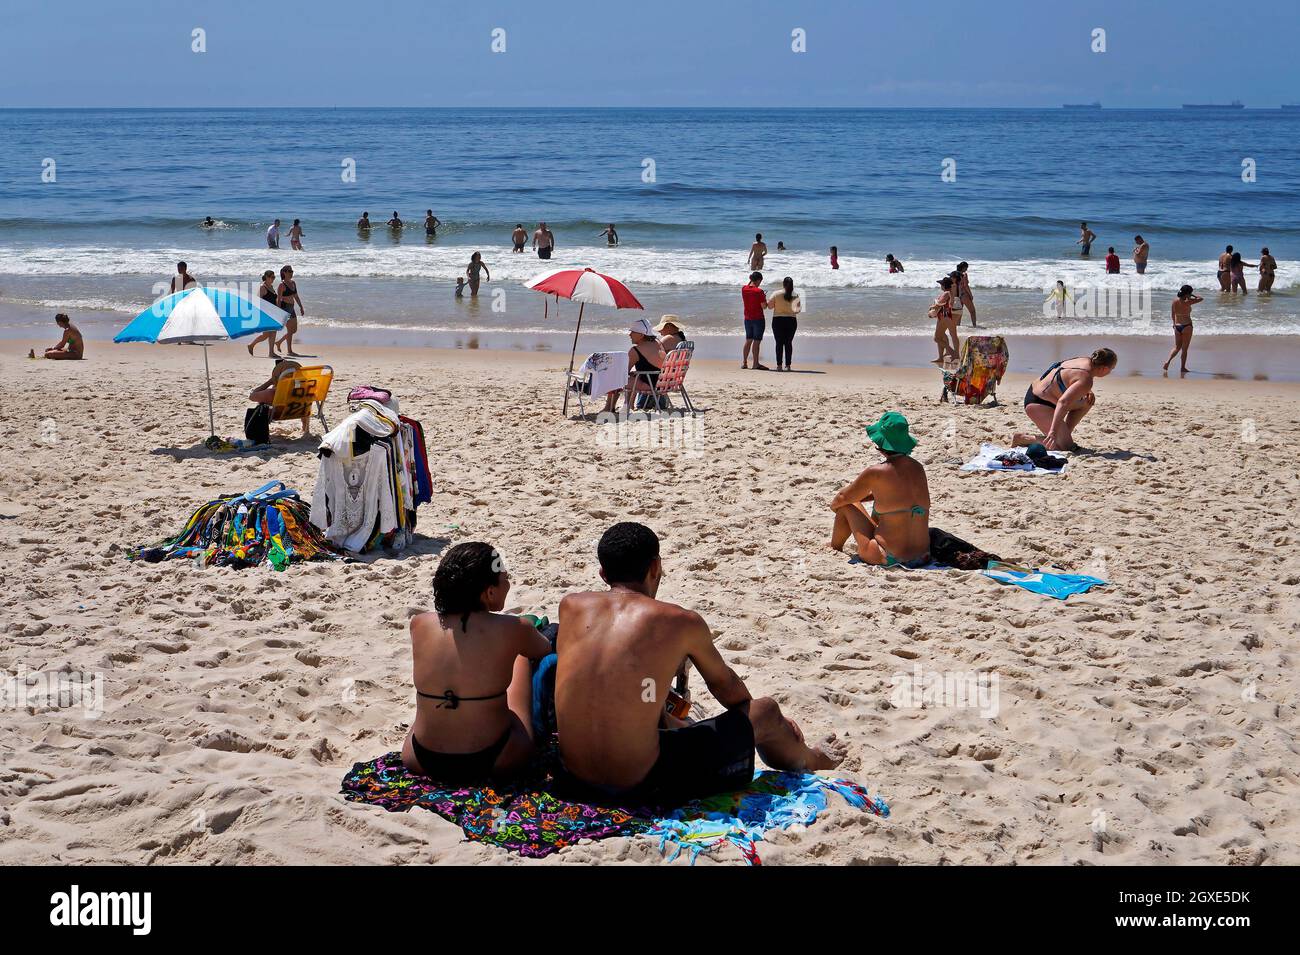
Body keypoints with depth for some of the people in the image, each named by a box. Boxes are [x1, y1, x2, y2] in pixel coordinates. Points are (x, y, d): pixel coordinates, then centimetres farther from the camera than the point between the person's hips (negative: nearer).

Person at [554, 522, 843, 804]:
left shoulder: (571, 606, 1)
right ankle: (808, 760, 49)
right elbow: (724, 683, 13)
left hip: (572, 777, 5)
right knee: (764, 711, 17)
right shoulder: (681, 621, -7)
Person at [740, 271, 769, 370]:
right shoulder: (759, 291, -16)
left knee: (748, 340, 15)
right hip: (758, 318, -6)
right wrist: (765, 299, 6)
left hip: (747, 318, 6)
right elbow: (764, 306, -15)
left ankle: (744, 362, 16)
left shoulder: (744, 289, 1)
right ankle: (756, 364, 0)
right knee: (757, 341, -2)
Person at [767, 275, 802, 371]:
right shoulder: (795, 295, -5)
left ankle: (779, 365, 0)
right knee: (788, 343, 7)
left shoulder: (776, 294, -8)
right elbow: (799, 309, -3)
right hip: (791, 321, 1)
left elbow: (770, 306, 0)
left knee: (779, 343, 3)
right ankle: (788, 365, 5)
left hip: (778, 320, -1)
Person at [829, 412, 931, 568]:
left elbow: (842, 498, 2)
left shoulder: (876, 473, -14)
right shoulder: (918, 468, 4)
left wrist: (834, 504, 24)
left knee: (847, 505, 12)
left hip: (889, 559, -6)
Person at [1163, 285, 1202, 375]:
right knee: (1184, 348, 6)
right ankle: (1183, 367, 10)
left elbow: (1172, 315, 10)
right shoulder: (1187, 302, -17)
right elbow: (1201, 299, -7)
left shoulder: (1174, 301, -2)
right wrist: (1192, 296, 5)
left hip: (1177, 326, 5)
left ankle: (1167, 361, -4)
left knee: (1177, 347, 17)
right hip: (1186, 326, -5)